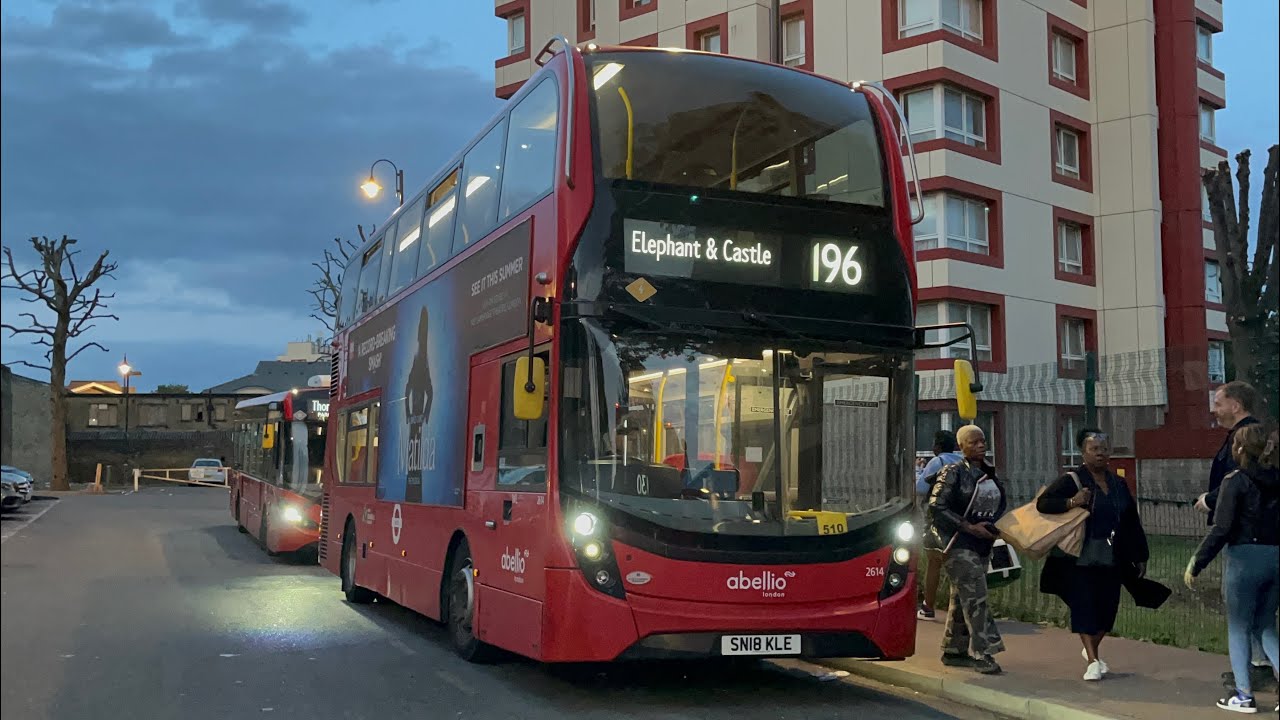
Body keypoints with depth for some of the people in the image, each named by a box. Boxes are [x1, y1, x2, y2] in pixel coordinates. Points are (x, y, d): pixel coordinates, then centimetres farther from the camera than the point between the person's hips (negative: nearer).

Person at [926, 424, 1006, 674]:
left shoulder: (991, 475, 11)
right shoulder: (954, 473, -10)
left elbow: (1002, 506, 22)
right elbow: (936, 508, -15)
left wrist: (994, 527, 2)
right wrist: (969, 527, -18)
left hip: (982, 546, 7)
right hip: (958, 545, -7)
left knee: (962, 599, 12)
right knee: (975, 597, -13)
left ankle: (953, 651, 20)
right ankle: (982, 653, -11)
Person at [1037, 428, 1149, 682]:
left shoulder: (1119, 484, 11)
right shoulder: (1072, 480, -5)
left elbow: (1132, 523, 16)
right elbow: (1043, 503, -12)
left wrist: (1140, 556, 15)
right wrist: (1071, 502, -26)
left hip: (1112, 560, 5)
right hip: (1080, 558, -5)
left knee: (1108, 608, 9)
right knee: (1085, 607, -7)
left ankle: (1091, 650, 31)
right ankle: (1093, 661, -5)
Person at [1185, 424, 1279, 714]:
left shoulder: (1235, 481, -10)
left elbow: (1222, 529, -15)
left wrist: (1196, 564, -10)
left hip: (1245, 558, -5)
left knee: (1239, 628, 7)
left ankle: (1244, 696, 9)